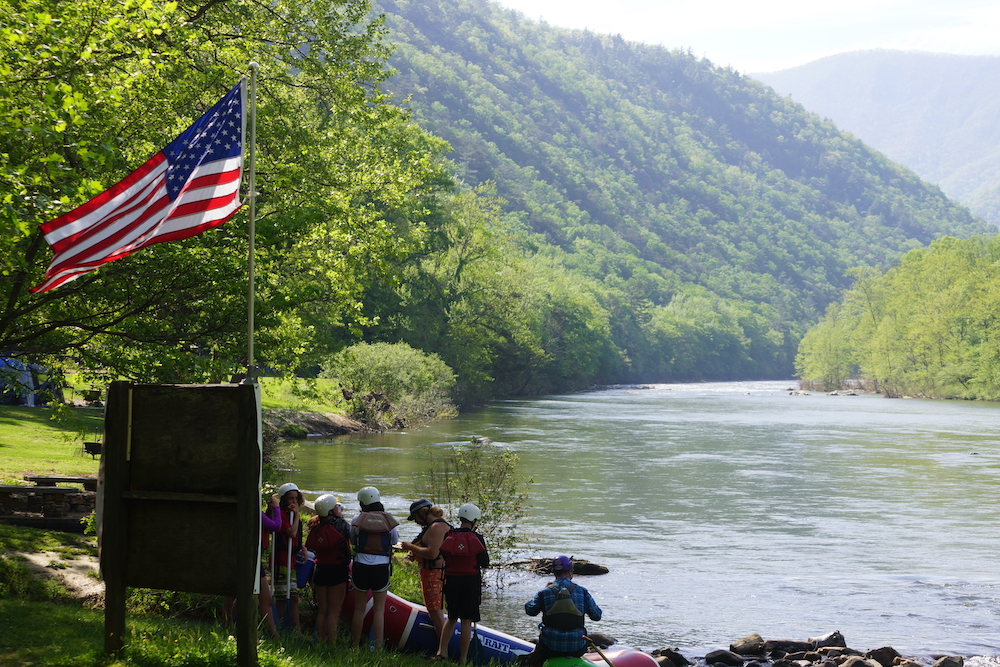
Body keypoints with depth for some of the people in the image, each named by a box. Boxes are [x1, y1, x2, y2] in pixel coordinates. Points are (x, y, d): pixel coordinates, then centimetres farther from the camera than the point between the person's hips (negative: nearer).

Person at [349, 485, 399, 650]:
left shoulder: (358, 520, -5)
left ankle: (355, 646, 18)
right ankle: (378, 648, 3)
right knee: (379, 609, 6)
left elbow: (352, 541, 8)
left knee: (359, 608, 11)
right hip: (382, 568, 0)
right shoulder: (389, 520, -4)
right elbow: (395, 541, 9)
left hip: (361, 567, 0)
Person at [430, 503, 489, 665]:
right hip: (471, 582, -3)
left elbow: (443, 557, 2)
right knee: (466, 620, 3)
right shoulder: (476, 539, -8)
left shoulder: (449, 537, 0)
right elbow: (485, 563, -5)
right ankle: (463, 659, 4)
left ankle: (442, 651, 9)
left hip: (451, 580, 3)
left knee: (452, 617, 19)